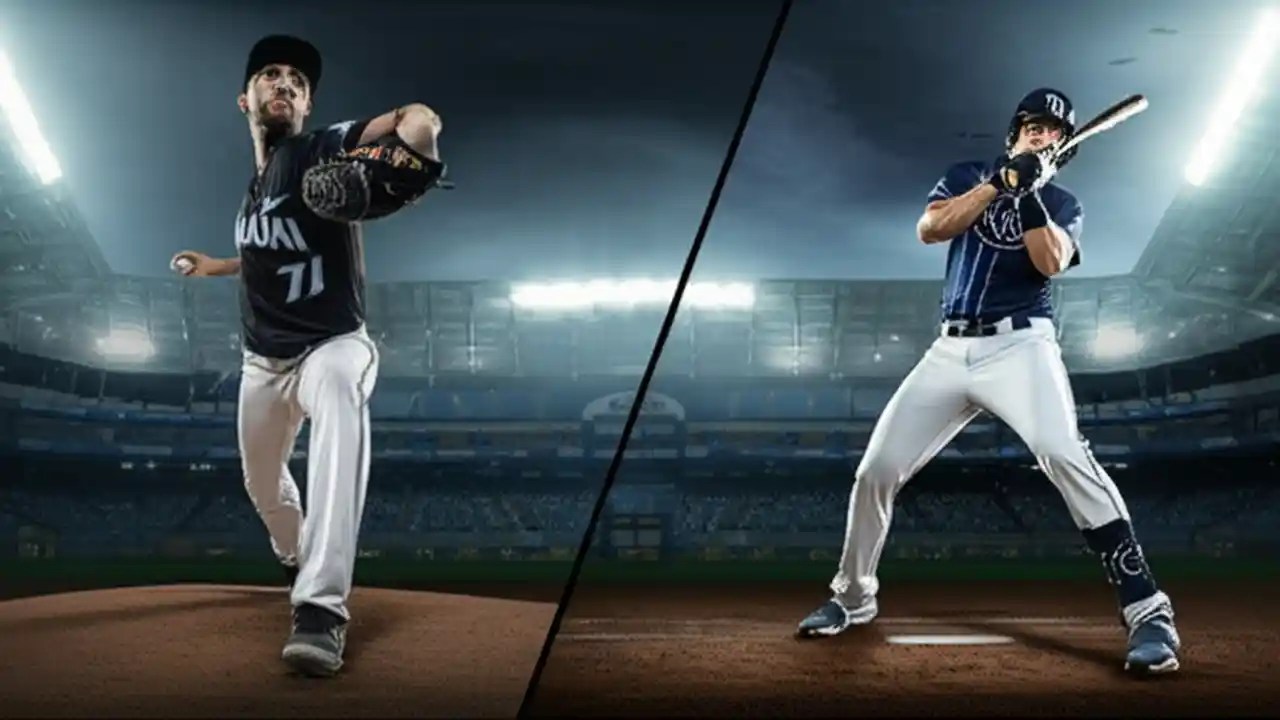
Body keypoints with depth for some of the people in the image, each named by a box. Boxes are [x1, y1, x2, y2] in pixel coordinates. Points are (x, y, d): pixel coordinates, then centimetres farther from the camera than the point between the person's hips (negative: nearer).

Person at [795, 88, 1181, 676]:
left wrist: (1030, 192, -21)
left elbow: (1050, 262, -11)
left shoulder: (1062, 204, 10)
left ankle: (1147, 610, -28)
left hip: (1021, 345, -3)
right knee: (876, 469, -1)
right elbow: (929, 229, -6)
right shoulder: (967, 177, 14)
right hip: (951, 351, 3)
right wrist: (1003, 180, -13)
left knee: (1064, 455, -28)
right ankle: (853, 597, 21)